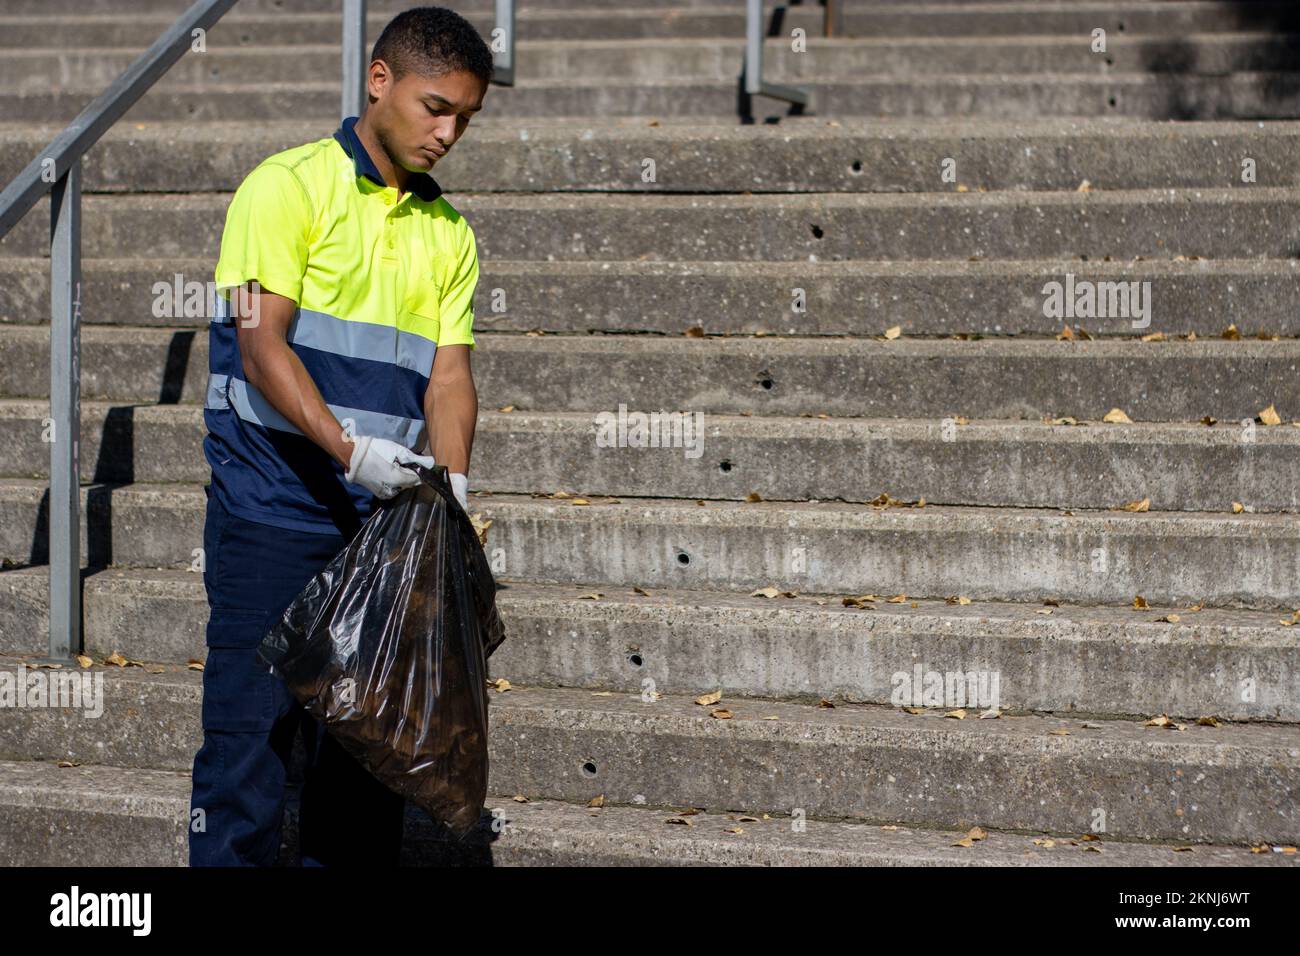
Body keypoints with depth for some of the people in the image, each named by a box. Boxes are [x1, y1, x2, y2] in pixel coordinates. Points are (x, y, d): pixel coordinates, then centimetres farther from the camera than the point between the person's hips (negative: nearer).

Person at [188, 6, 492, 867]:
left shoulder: (448, 233, 13)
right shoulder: (289, 186, -5)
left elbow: (449, 373, 7)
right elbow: (261, 343, -13)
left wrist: (450, 484, -12)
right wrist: (350, 449, -25)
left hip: (385, 520, 6)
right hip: (271, 511, -6)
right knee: (254, 722, -7)